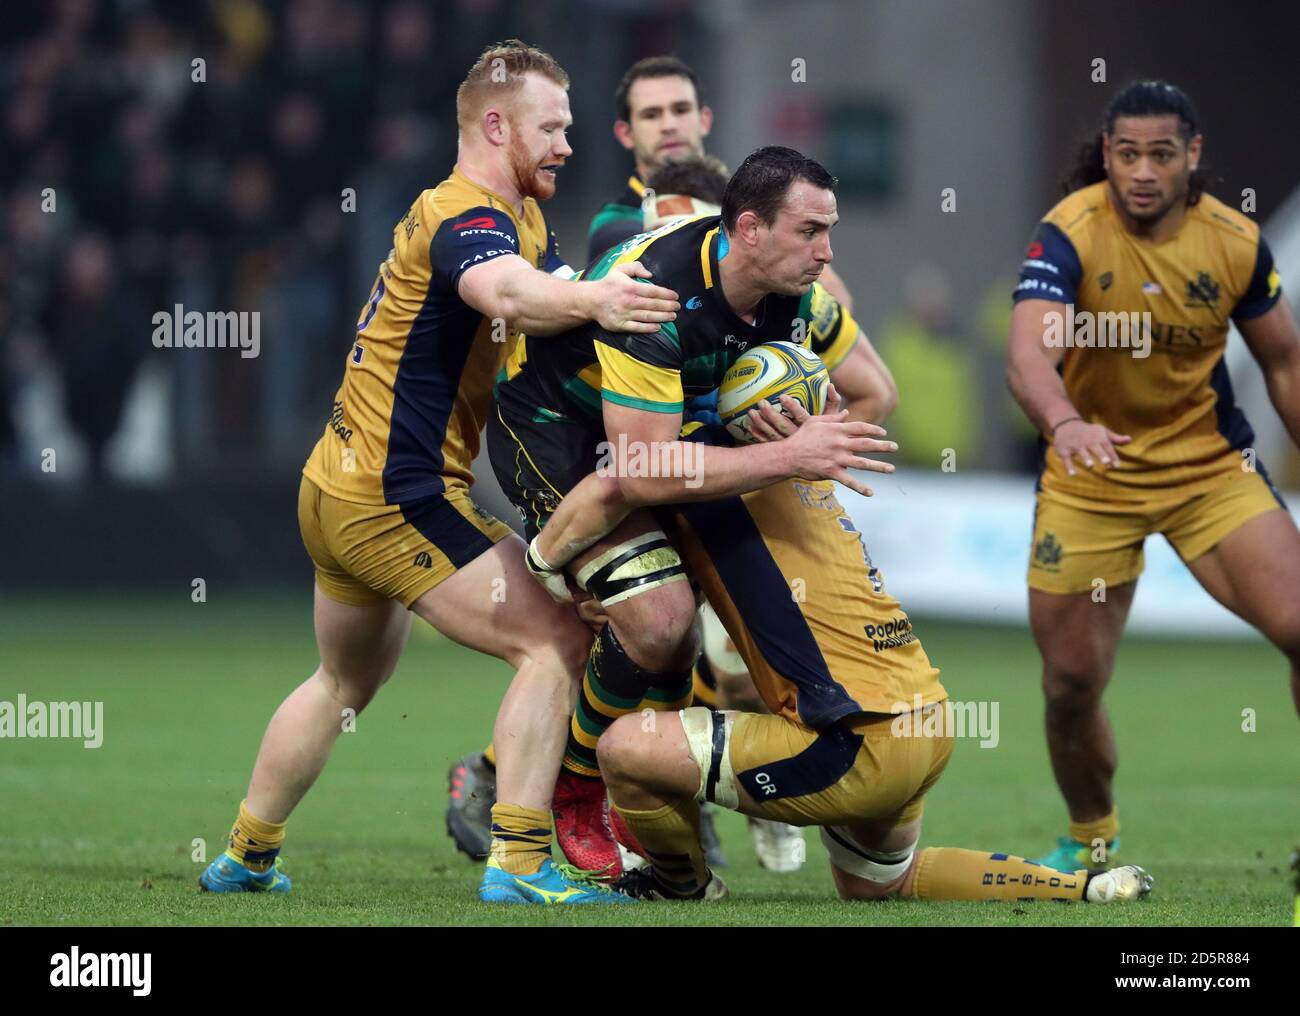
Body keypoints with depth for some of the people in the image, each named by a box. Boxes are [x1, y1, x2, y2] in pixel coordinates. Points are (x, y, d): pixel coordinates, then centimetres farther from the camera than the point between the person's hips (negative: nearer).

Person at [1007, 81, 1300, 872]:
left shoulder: (1235, 241, -9)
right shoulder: (1069, 235, -21)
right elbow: (1028, 353, -37)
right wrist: (1063, 421, -57)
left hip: (1211, 464, 2)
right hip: (1089, 474, -2)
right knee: (1070, 685, 0)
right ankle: (1091, 838, 28)